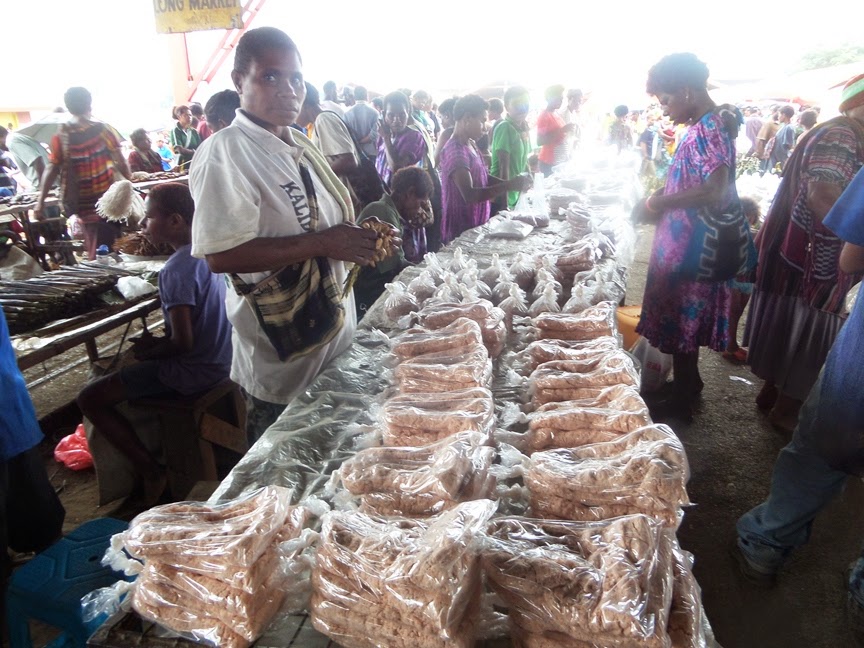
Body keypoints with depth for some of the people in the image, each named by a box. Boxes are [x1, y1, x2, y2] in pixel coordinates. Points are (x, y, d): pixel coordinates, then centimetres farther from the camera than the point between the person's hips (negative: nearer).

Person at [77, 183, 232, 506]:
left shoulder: (176, 270, -23)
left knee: (90, 398, -2)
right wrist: (157, 342, 10)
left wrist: (148, 351, -5)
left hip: (195, 371, -9)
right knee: (127, 372, 32)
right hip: (221, 357, 9)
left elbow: (183, 343, -25)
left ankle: (151, 473, 3)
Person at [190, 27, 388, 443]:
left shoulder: (299, 146, 10)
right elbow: (221, 254, -26)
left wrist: (360, 238, 0)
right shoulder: (225, 153, -17)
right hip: (283, 363, -8)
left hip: (334, 339, 8)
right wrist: (323, 243, -26)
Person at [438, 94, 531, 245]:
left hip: (475, 226, 9)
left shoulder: (470, 144, 9)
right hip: (461, 232, -9)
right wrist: (509, 186, -29)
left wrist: (511, 183, 2)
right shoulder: (456, 152, -21)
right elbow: (469, 195, -31)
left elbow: (482, 178, 18)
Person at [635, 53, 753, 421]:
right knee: (683, 319, 19)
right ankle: (688, 384, 35)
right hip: (687, 244, 9)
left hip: (689, 249, -9)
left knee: (680, 321, 1)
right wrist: (660, 199, 6)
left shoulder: (709, 129, -18)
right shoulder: (704, 126, 11)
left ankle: (680, 402, 16)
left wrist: (661, 202, -20)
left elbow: (715, 191, -30)